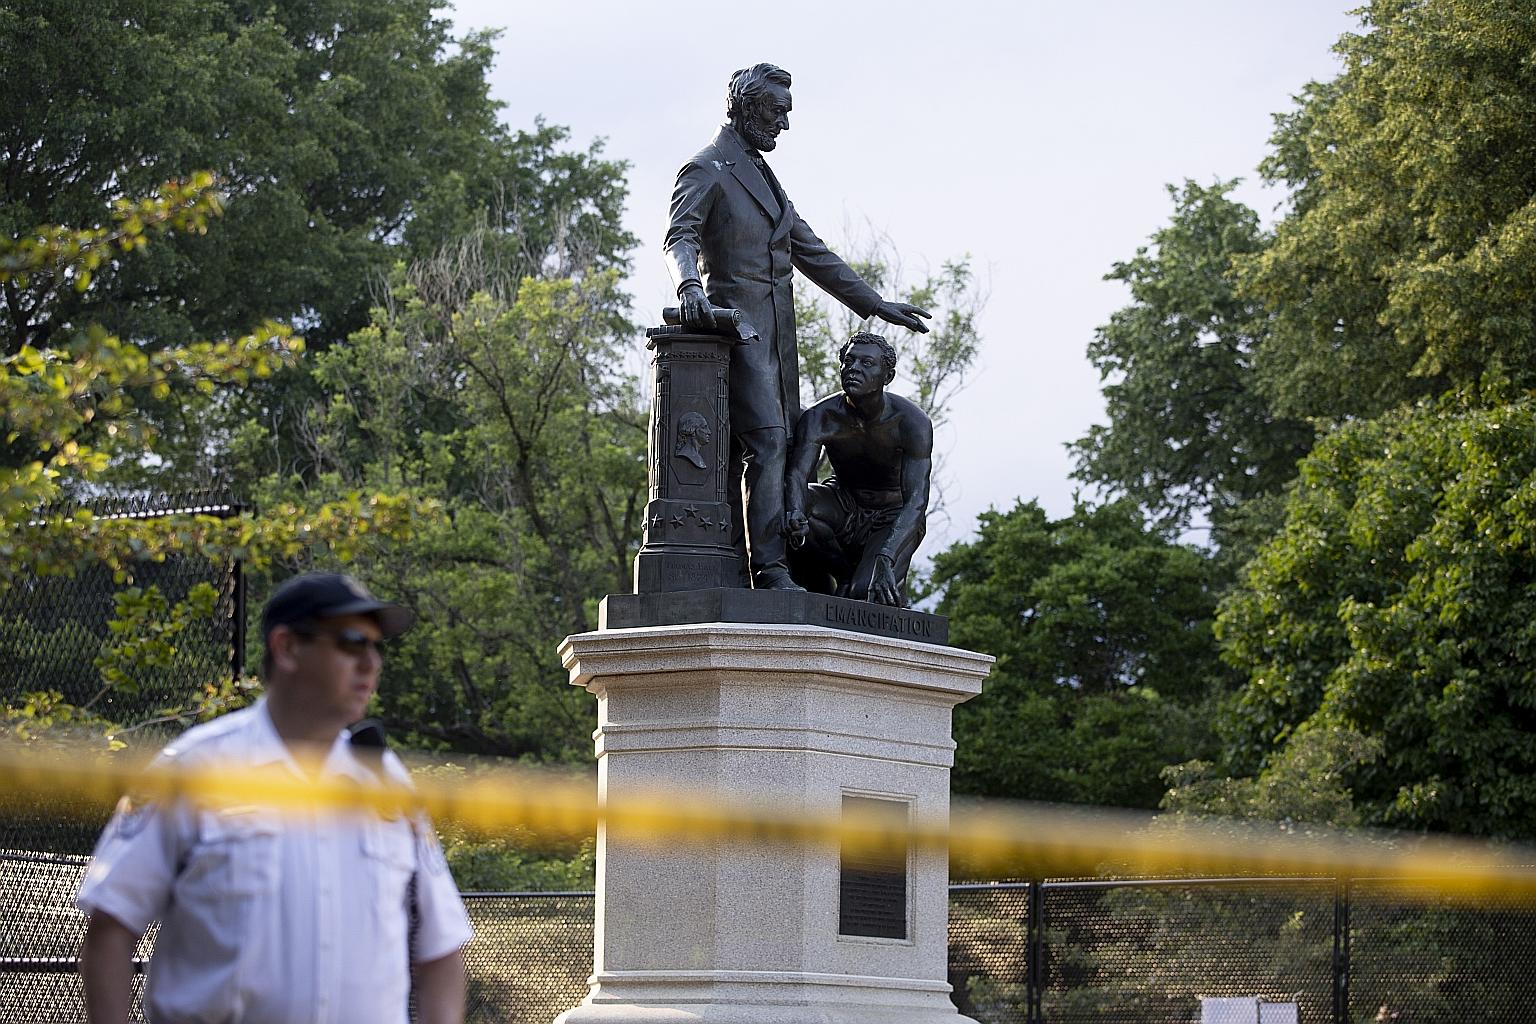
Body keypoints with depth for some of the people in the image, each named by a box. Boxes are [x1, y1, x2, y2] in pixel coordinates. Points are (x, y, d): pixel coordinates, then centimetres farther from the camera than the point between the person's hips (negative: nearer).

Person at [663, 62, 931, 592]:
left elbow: (809, 250, 27)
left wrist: (873, 303, 25)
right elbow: (679, 237, -19)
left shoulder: (761, 174, 24)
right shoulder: (706, 169, -3)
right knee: (765, 440, -19)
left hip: (774, 330, 9)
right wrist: (688, 285, -40)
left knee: (780, 442, 1)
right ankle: (768, 569, -24)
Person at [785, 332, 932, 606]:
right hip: (842, 506, 3)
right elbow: (796, 473, -31)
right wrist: (795, 514, -57)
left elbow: (916, 500, -34)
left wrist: (885, 559, -51)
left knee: (867, 593, -31)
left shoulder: (913, 422, -26)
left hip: (892, 517, -3)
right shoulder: (820, 417, -20)